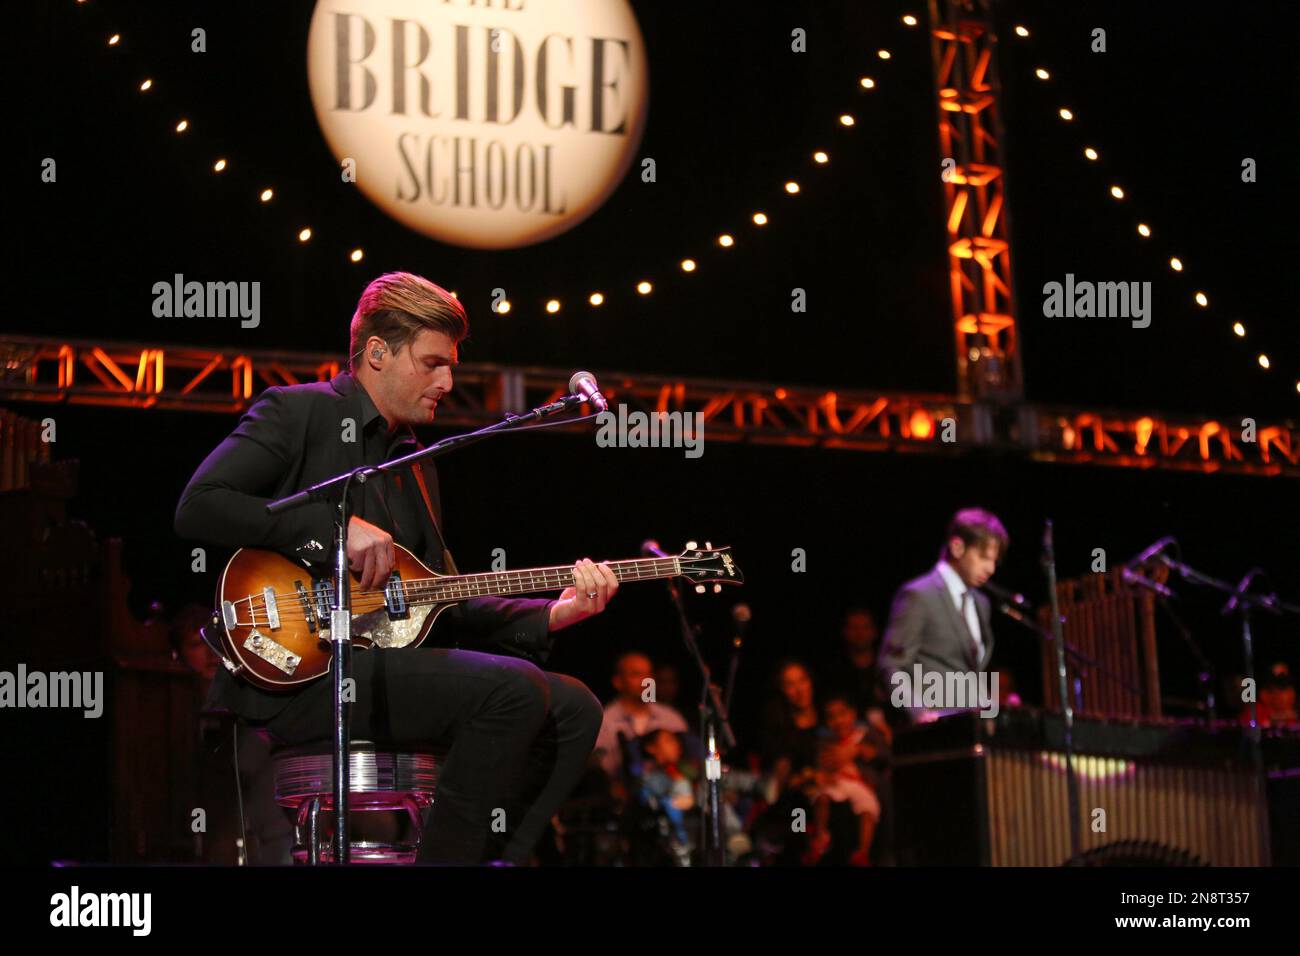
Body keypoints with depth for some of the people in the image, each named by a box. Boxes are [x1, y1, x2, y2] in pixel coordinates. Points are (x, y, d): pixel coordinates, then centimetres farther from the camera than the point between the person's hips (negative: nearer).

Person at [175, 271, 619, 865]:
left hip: (385, 664, 9)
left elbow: (443, 605, 20)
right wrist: (335, 529, -17)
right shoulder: (297, 413, 0)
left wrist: (553, 615, 4)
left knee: (574, 708, -2)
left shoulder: (416, 465, 24)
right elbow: (196, 507, -14)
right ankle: (447, 857, -16)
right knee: (515, 689, -25)